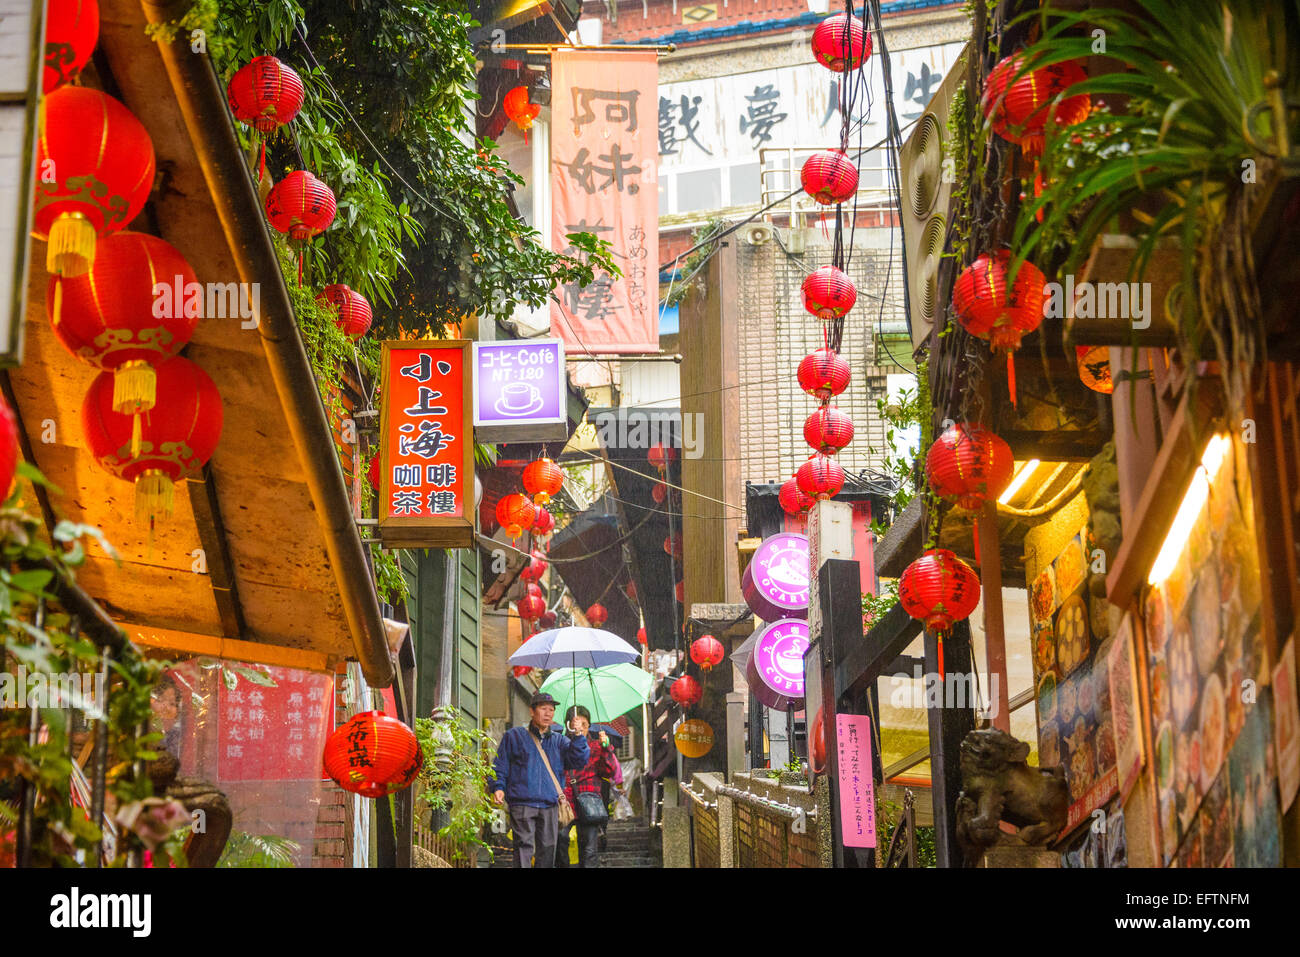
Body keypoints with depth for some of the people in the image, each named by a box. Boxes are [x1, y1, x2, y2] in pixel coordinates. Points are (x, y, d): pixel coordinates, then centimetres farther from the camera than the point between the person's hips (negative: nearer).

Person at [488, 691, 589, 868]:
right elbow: (500, 766, 10)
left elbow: (579, 760, 4)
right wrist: (498, 787, -5)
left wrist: (577, 736, -9)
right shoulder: (514, 736, 11)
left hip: (550, 805, 4)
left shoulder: (559, 740, 18)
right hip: (522, 804, -3)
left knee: (548, 849, 4)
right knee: (524, 846, -11)